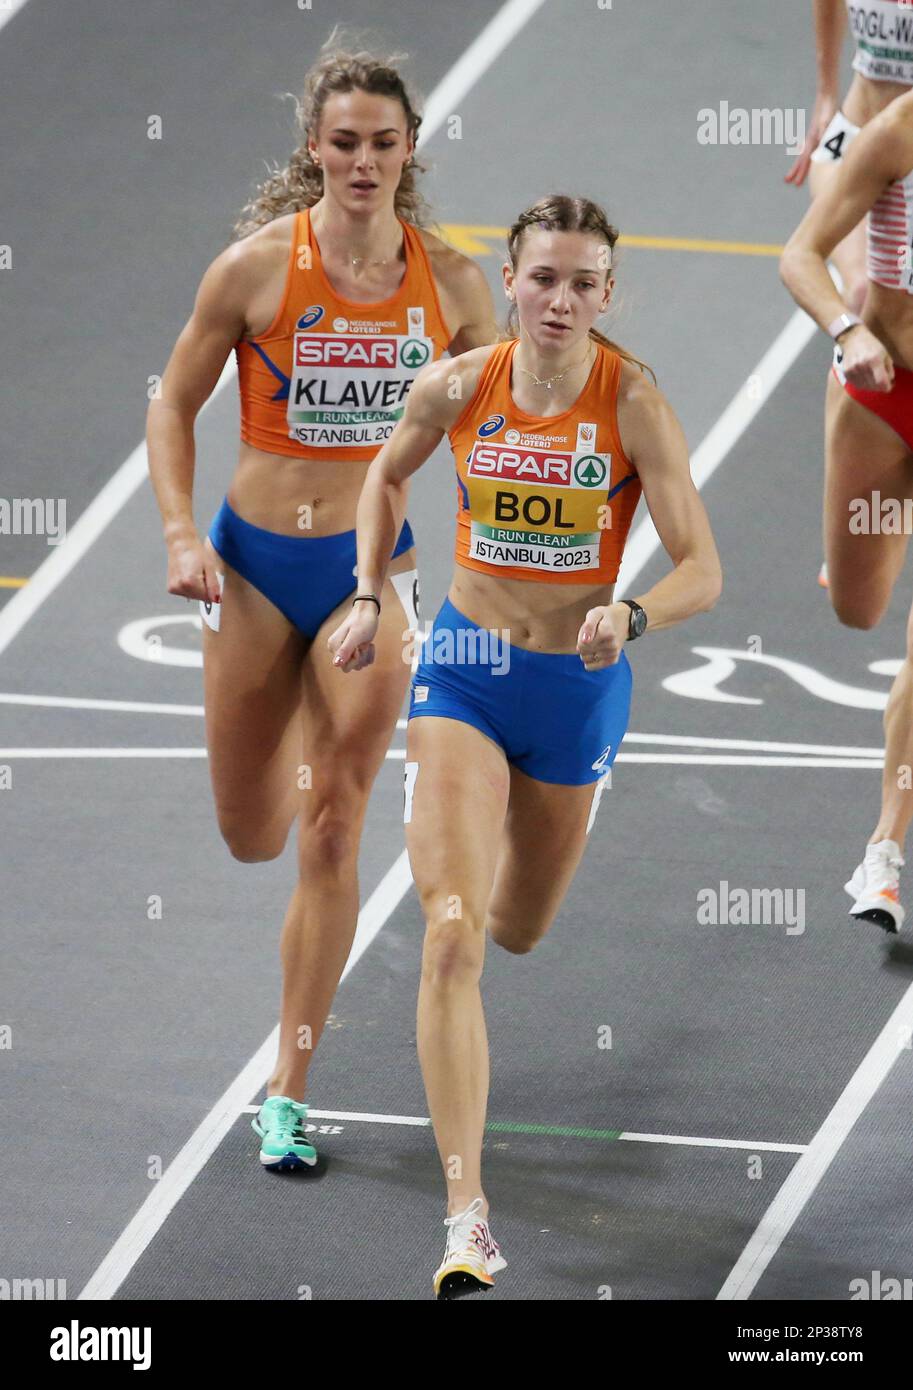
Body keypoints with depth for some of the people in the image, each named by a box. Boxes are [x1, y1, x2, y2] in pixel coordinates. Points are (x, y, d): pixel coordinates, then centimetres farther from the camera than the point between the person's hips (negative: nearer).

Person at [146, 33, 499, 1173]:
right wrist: (181, 533, -11)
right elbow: (174, 404, 1)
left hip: (372, 567, 0)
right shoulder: (256, 266, -10)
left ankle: (288, 1092, 1)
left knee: (330, 837, -7)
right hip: (255, 563, 0)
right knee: (252, 840, 10)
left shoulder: (451, 283, -5)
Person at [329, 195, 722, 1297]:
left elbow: (703, 571, -17)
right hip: (462, 668, 0)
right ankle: (467, 1217, -19)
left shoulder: (633, 403, -17)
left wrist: (629, 615, -36)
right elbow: (387, 473, 13)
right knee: (450, 935, -16)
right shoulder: (455, 388, -10)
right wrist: (370, 597, 6)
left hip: (579, 682, 0)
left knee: (518, 929, 21)